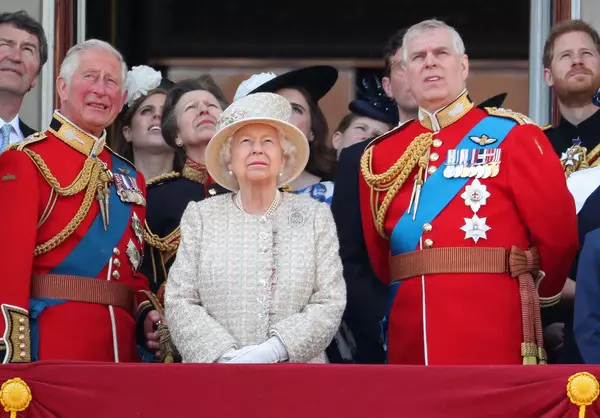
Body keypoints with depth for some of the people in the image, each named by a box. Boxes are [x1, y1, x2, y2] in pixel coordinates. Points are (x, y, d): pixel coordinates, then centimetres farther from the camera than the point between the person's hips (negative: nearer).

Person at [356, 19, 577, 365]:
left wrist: (535, 294, 13)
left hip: (494, 336, -4)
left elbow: (557, 230, 1)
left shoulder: (511, 135, 1)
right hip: (411, 343, 4)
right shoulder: (382, 154, 13)